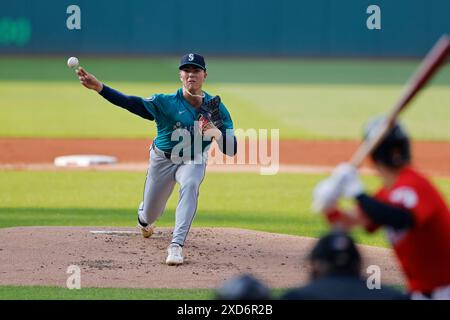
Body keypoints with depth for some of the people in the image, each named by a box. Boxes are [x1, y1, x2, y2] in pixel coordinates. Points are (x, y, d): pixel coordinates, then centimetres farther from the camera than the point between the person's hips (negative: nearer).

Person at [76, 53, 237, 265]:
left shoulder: (217, 109, -13)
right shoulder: (167, 102, -19)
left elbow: (231, 150, -16)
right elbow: (132, 103, -34)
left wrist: (216, 131, -38)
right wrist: (99, 87, -49)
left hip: (193, 161, 0)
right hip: (163, 159, 0)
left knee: (190, 185, -35)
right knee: (149, 215, 12)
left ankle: (176, 245, -36)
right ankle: (143, 220, 54)